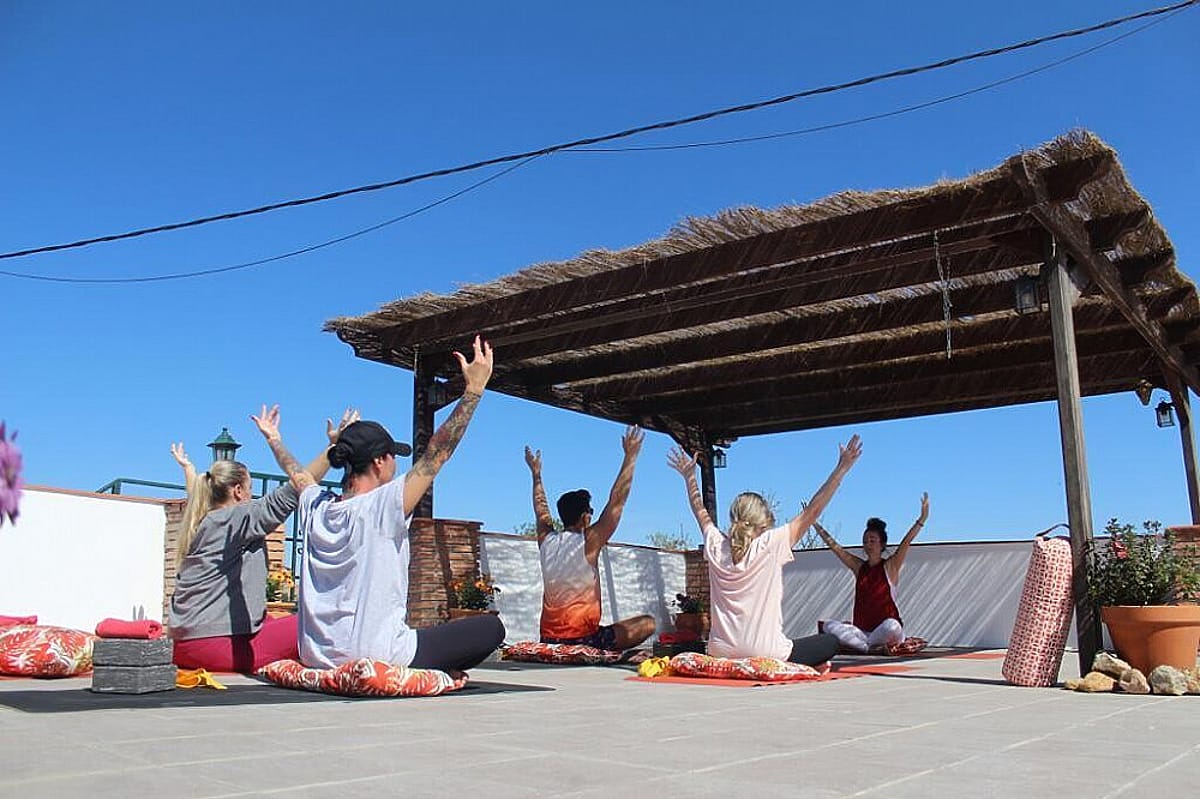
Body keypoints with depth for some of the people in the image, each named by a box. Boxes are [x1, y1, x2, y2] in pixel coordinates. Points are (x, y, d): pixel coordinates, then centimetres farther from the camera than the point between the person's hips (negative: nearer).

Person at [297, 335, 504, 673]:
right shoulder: (382, 507, -17)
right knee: (491, 627, -1)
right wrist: (474, 389, -15)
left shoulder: (315, 508, 1)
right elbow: (438, 452, -17)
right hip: (379, 660, -8)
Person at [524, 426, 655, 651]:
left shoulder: (546, 541, 4)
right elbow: (616, 502, -9)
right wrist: (630, 457, -3)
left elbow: (541, 510, 24)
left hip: (548, 640, 7)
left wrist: (536, 474, 35)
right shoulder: (588, 543, -12)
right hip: (583, 639, -7)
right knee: (647, 623, 2)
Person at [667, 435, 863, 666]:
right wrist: (841, 469, -1)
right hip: (766, 655, -4)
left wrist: (689, 476, 34)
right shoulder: (770, 544, -10)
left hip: (721, 654, 4)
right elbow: (811, 512, -5)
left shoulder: (716, 546, 2)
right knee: (830, 642, 17)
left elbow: (700, 511, 20)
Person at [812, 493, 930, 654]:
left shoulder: (890, 566, 0)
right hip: (862, 630, 4)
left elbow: (906, 543, -14)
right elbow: (834, 546, 10)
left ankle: (858, 644, -16)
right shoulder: (858, 567, 11)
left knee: (892, 626, -39)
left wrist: (922, 519, -28)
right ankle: (871, 646, -25)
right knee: (828, 626, -18)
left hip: (884, 631, -4)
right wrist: (814, 523, 7)